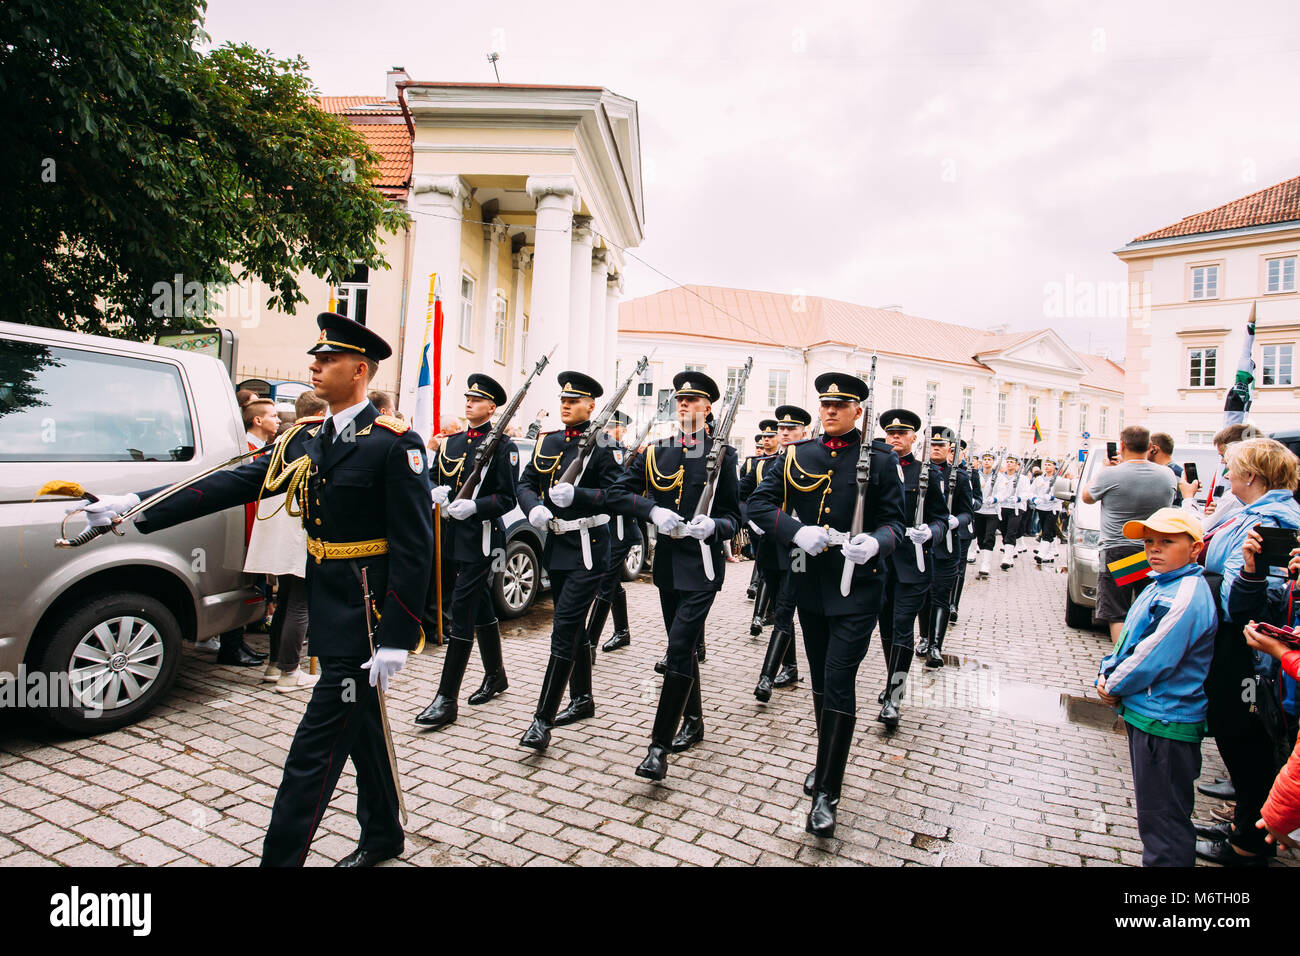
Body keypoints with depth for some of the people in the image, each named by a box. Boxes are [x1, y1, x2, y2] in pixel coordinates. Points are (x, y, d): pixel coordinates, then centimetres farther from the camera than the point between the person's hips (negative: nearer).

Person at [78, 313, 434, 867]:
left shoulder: (394, 444, -16)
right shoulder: (307, 438, 9)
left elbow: (414, 546, -19)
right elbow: (236, 484, 6)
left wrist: (395, 639, -21)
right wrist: (137, 509, -1)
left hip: (365, 613, -8)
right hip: (326, 607, 8)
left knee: (316, 748, -1)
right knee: (360, 726, 20)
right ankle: (382, 837, 38)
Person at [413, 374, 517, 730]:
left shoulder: (502, 445, -6)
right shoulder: (451, 442, 14)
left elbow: (507, 498, -9)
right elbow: (433, 477, 16)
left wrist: (474, 506, -23)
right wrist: (436, 491, -6)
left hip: (481, 537, -7)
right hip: (453, 537, 7)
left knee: (462, 612, -8)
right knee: (481, 607, 18)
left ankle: (447, 700, -3)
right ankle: (496, 675, 34)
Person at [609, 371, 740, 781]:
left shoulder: (722, 455, -4)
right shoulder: (655, 452, 6)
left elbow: (733, 517, -2)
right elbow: (620, 491, 4)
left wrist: (712, 527, -24)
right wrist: (653, 510, -13)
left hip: (702, 565, -5)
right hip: (668, 561, 5)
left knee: (679, 651, -9)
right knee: (682, 648, 17)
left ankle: (659, 746, -2)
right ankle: (693, 722, 35)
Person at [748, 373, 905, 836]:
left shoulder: (881, 459, -4)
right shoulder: (798, 455, 3)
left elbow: (895, 521, -1)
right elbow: (759, 503, -1)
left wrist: (876, 543, -24)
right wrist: (796, 530, -19)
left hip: (857, 587, -4)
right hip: (810, 584, 4)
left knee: (839, 683, -7)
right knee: (820, 680, 17)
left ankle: (827, 793, 5)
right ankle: (827, 762, 38)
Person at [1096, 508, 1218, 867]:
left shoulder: (1188, 595, -21)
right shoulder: (1160, 586, 11)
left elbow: (1155, 657, -24)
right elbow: (1130, 639, 16)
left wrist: (1114, 686, -11)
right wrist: (1107, 674, 1)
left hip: (1165, 722, -10)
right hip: (1145, 713, 10)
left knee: (1163, 823, 1)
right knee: (1155, 813, 23)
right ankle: (1158, 857, 37)